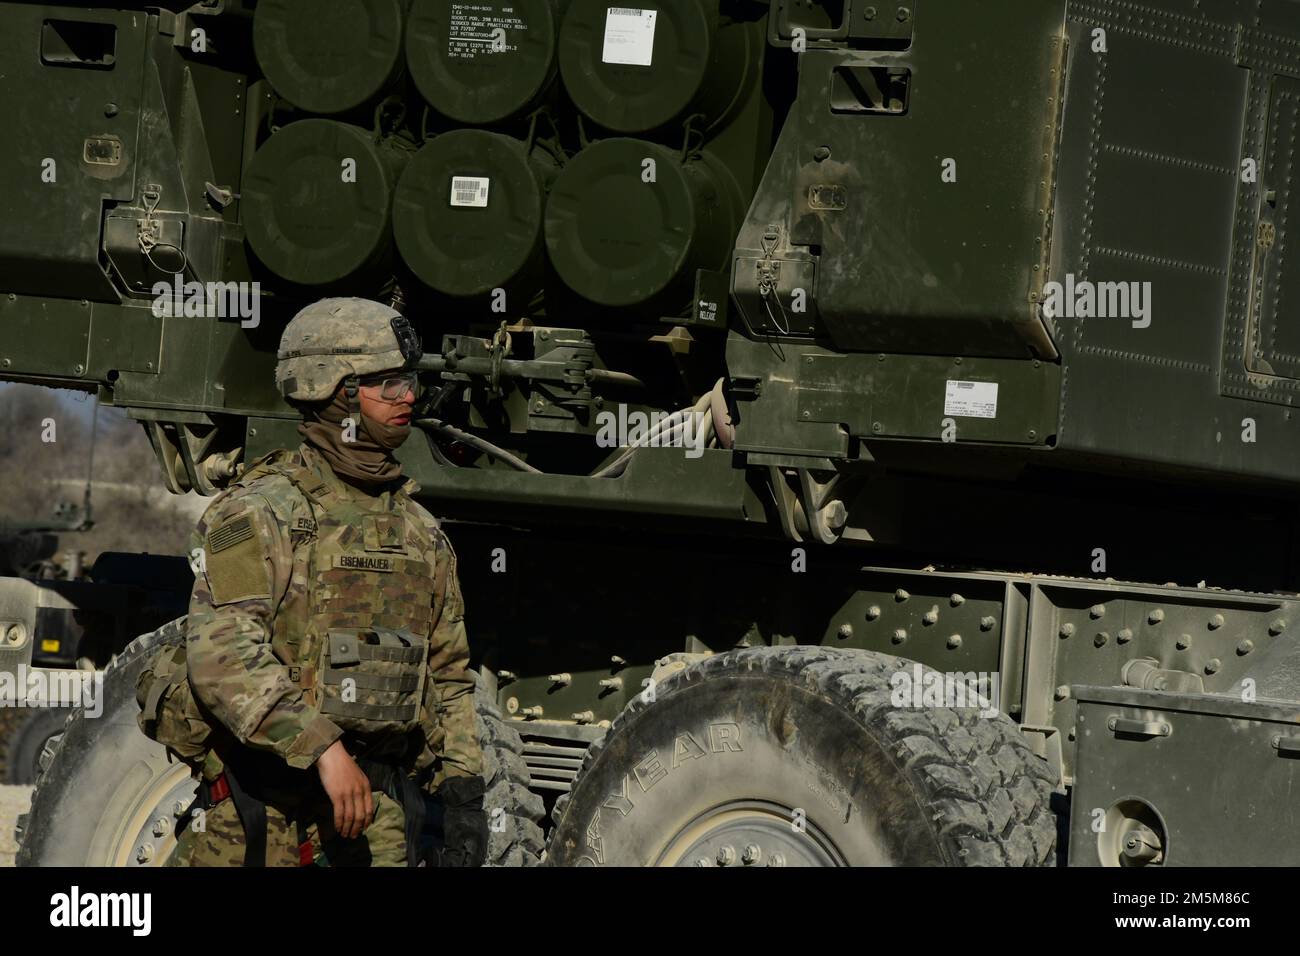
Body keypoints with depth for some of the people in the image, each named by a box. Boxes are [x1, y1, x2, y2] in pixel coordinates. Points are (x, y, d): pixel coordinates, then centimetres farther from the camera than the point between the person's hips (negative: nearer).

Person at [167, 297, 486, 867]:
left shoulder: (421, 532, 16)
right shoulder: (259, 514, -7)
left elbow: (448, 677, 21)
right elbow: (222, 653, -20)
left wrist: (463, 796, 10)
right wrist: (322, 747, -29)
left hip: (378, 818, 5)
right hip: (263, 810, -5)